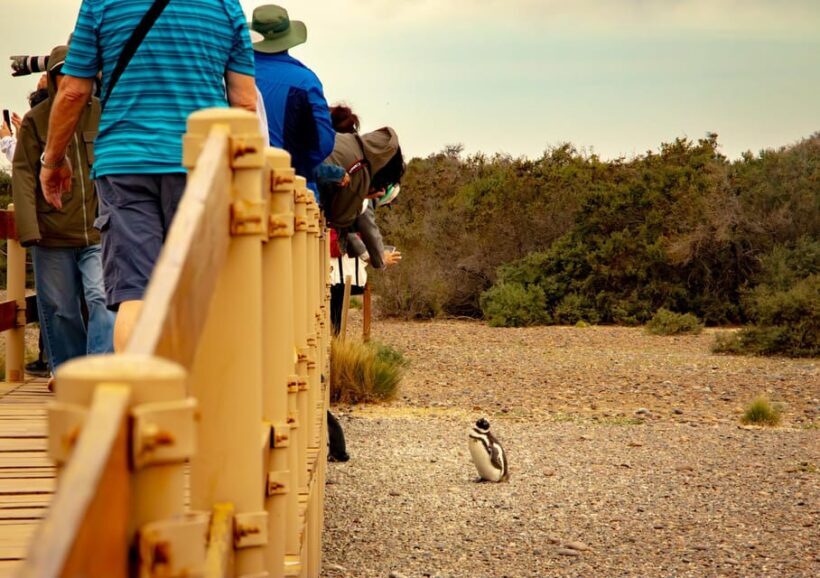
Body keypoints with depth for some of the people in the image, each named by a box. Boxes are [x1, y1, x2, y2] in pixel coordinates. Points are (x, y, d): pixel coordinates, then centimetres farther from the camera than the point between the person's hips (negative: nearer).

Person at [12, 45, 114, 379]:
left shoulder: (104, 114, 6)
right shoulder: (35, 120, 3)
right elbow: (23, 175, -1)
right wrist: (29, 228, -11)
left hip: (99, 231, 0)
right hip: (52, 236, 0)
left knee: (103, 300, -15)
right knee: (59, 310, 9)